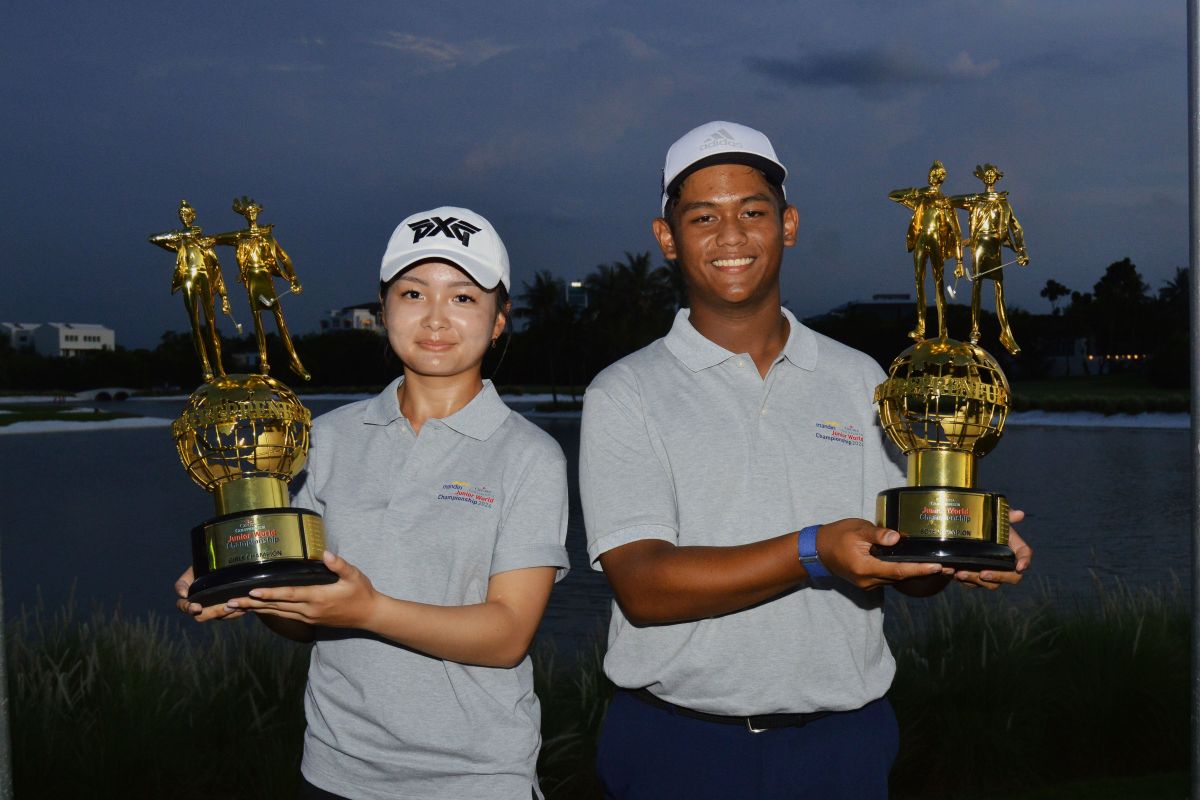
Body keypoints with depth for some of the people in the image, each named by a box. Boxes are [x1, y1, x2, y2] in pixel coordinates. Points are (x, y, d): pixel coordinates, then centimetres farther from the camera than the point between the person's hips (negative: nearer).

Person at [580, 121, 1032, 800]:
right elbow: (642, 586, -14)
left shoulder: (860, 381, 7)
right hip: (678, 744, -2)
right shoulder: (626, 395, -3)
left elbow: (905, 563, 4)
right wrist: (812, 554, -25)